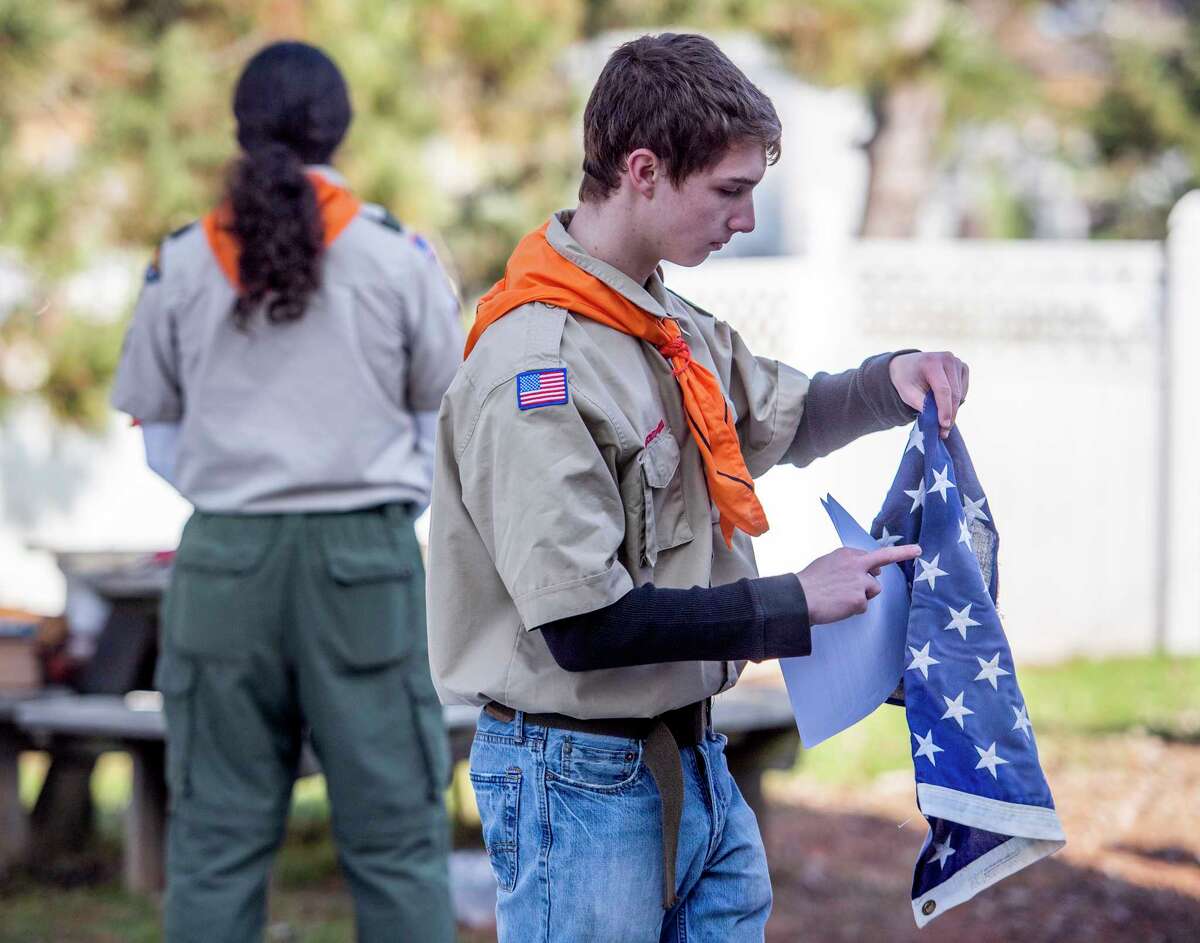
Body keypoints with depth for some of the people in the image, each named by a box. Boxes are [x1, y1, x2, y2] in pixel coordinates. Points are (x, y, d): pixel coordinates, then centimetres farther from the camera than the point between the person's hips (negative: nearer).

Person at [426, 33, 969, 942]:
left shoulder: (674, 326, 7)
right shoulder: (534, 365, -22)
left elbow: (785, 416, 27)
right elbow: (585, 624, -25)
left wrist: (891, 382, 6)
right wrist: (794, 604, -18)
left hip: (691, 758, 9)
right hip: (580, 780, -9)